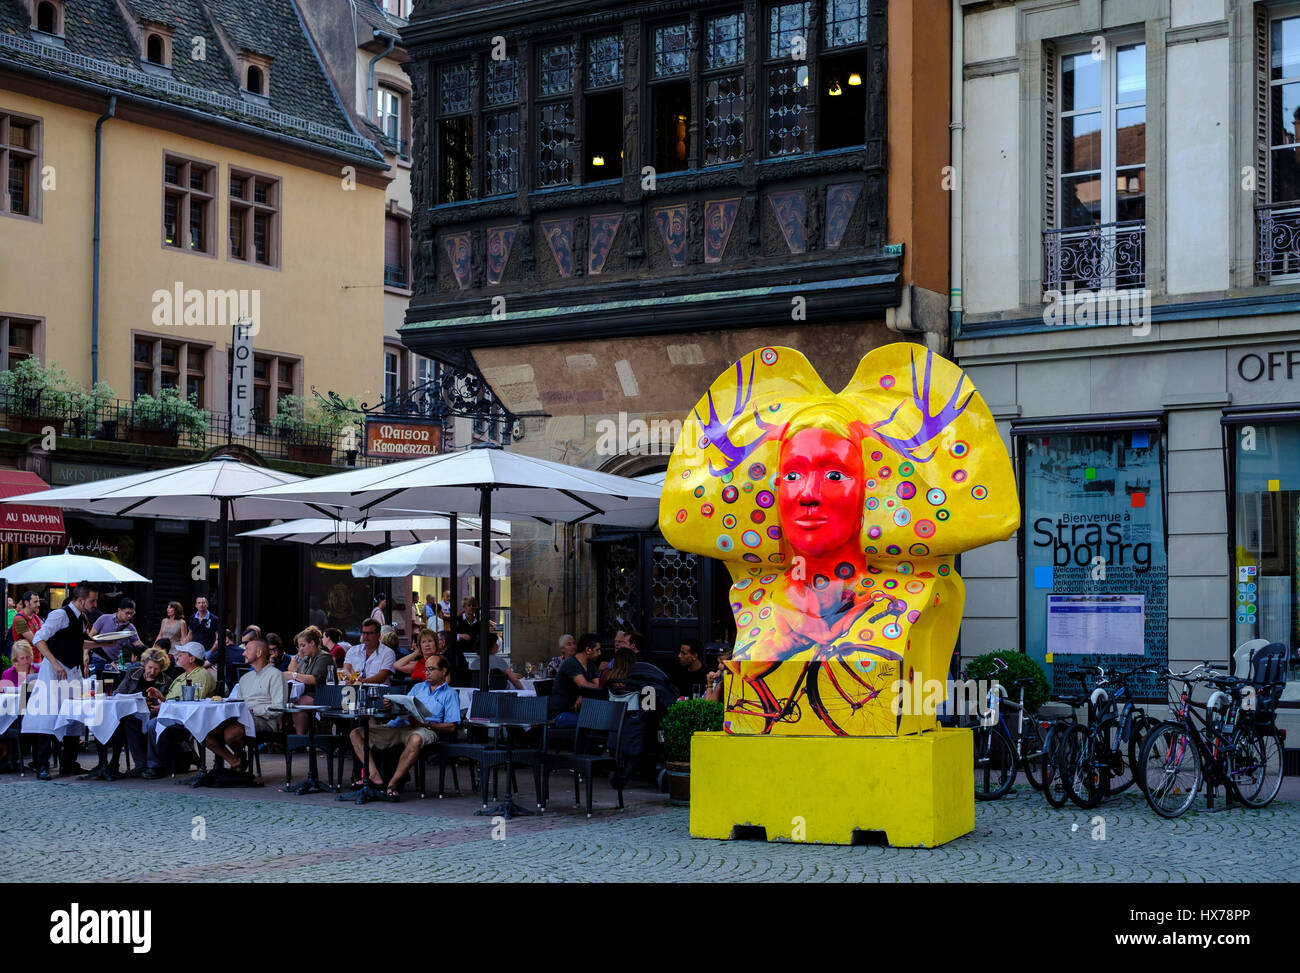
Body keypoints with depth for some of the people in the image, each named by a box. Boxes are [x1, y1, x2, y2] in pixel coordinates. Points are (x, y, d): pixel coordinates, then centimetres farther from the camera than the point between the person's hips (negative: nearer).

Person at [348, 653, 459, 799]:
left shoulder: (450, 694, 10)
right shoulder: (418, 687, 29)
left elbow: (451, 727, -2)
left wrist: (425, 724, -14)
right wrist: (391, 706, -2)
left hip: (426, 730, -6)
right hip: (401, 726, 6)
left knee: (416, 739, -45)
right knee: (356, 734, -10)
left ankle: (392, 784, -38)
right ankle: (374, 775, -29)